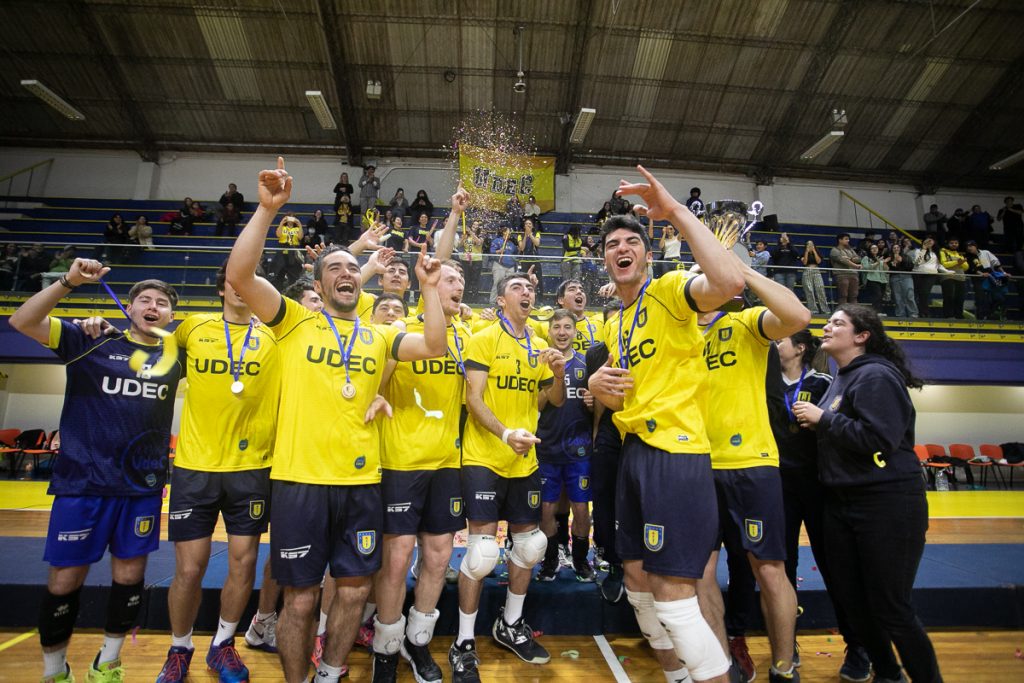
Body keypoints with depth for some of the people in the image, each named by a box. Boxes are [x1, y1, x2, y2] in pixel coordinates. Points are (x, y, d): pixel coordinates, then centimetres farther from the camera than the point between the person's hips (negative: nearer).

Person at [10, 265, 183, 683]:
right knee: (65, 579, 8)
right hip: (82, 482, -2)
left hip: (144, 487, 2)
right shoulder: (92, 342, -1)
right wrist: (68, 282, -20)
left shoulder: (176, 354, 4)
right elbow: (22, 321, -9)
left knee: (129, 575, 11)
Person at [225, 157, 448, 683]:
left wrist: (429, 286, -6)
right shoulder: (294, 321, 2)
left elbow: (434, 346, -3)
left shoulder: (379, 335, 10)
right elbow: (239, 276, -11)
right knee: (300, 597, 9)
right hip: (300, 478, -3)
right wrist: (267, 209, -17)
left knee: (354, 590, 15)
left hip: (362, 480, 4)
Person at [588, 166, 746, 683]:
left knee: (673, 592, -5)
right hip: (633, 451, 9)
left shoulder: (669, 291, -7)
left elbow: (729, 282, -30)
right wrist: (598, 384, 3)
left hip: (675, 452, -9)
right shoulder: (612, 324, 17)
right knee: (636, 573, 19)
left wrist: (677, 212, -25)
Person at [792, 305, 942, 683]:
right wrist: (817, 426, 4)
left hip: (887, 503, -9)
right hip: (841, 503, 9)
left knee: (890, 609, 1)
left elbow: (879, 439, -24)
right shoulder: (842, 379, 14)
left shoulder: (875, 376, -14)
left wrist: (823, 418, -17)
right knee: (852, 601, 16)